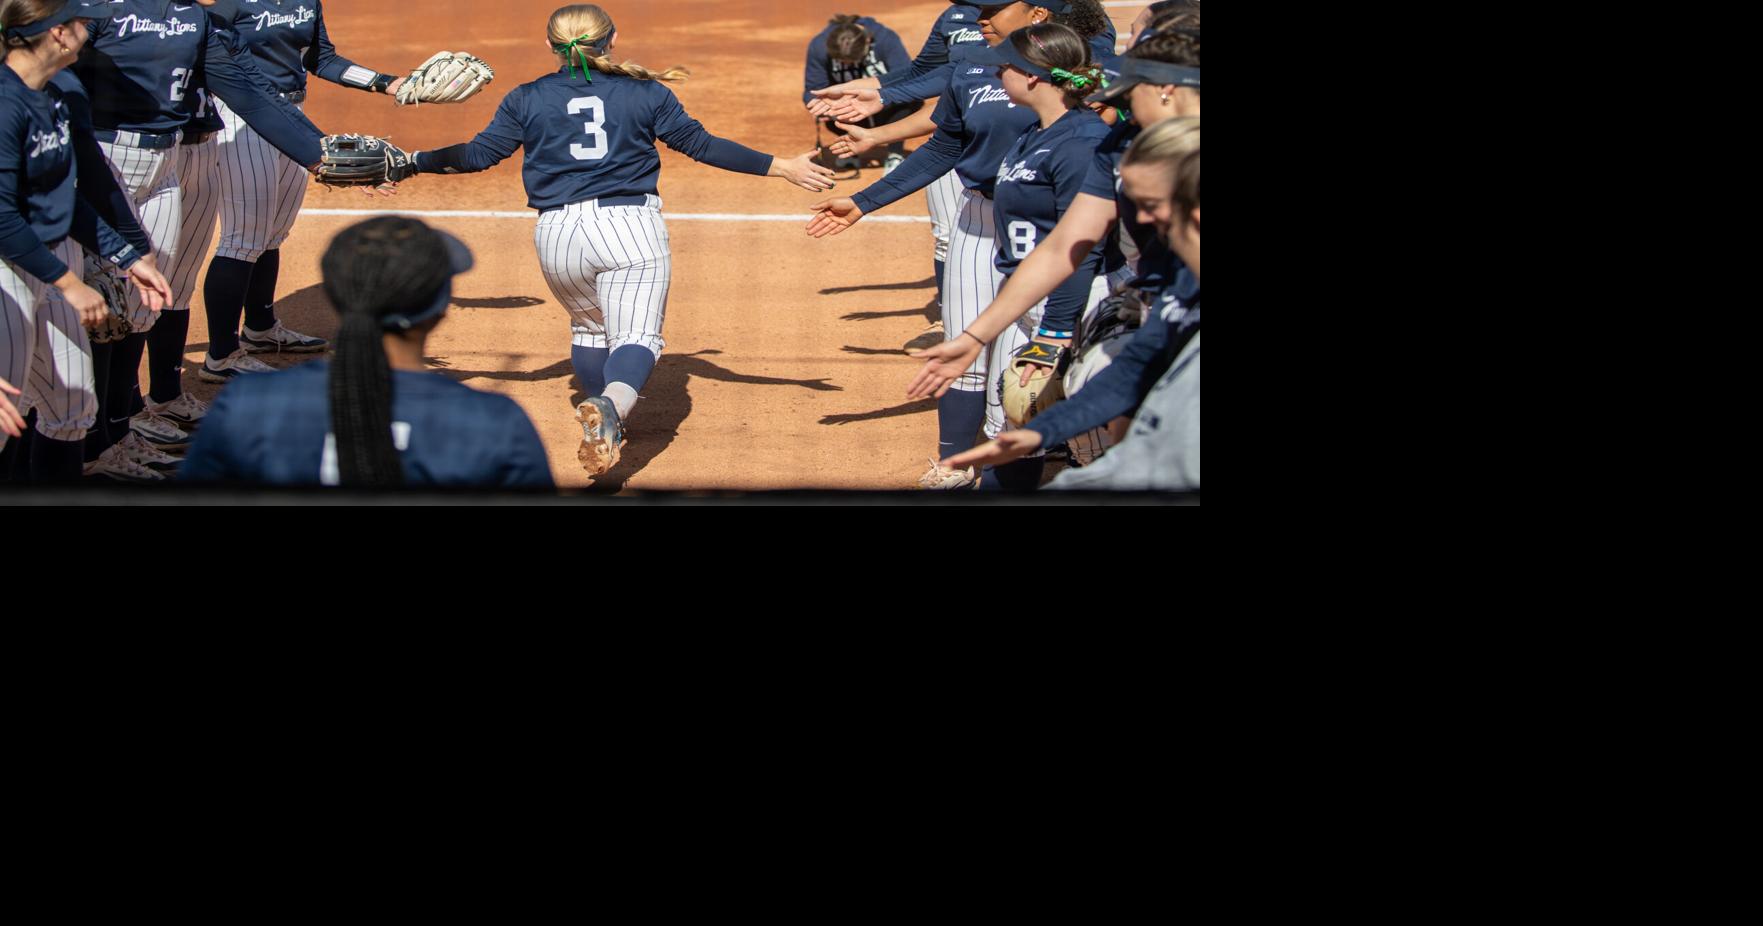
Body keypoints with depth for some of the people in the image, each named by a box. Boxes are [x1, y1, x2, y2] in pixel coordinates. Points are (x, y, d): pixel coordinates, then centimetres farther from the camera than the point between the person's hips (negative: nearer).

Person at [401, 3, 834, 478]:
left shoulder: (526, 99, 8)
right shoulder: (646, 93, 7)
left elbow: (478, 154, 6)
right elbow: (702, 145, 5)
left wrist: (411, 162, 20)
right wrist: (783, 168, 8)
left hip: (557, 234, 2)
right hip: (631, 226, -2)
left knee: (589, 325, 28)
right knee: (635, 336, -11)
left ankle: (605, 423, 32)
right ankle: (613, 406, -41)